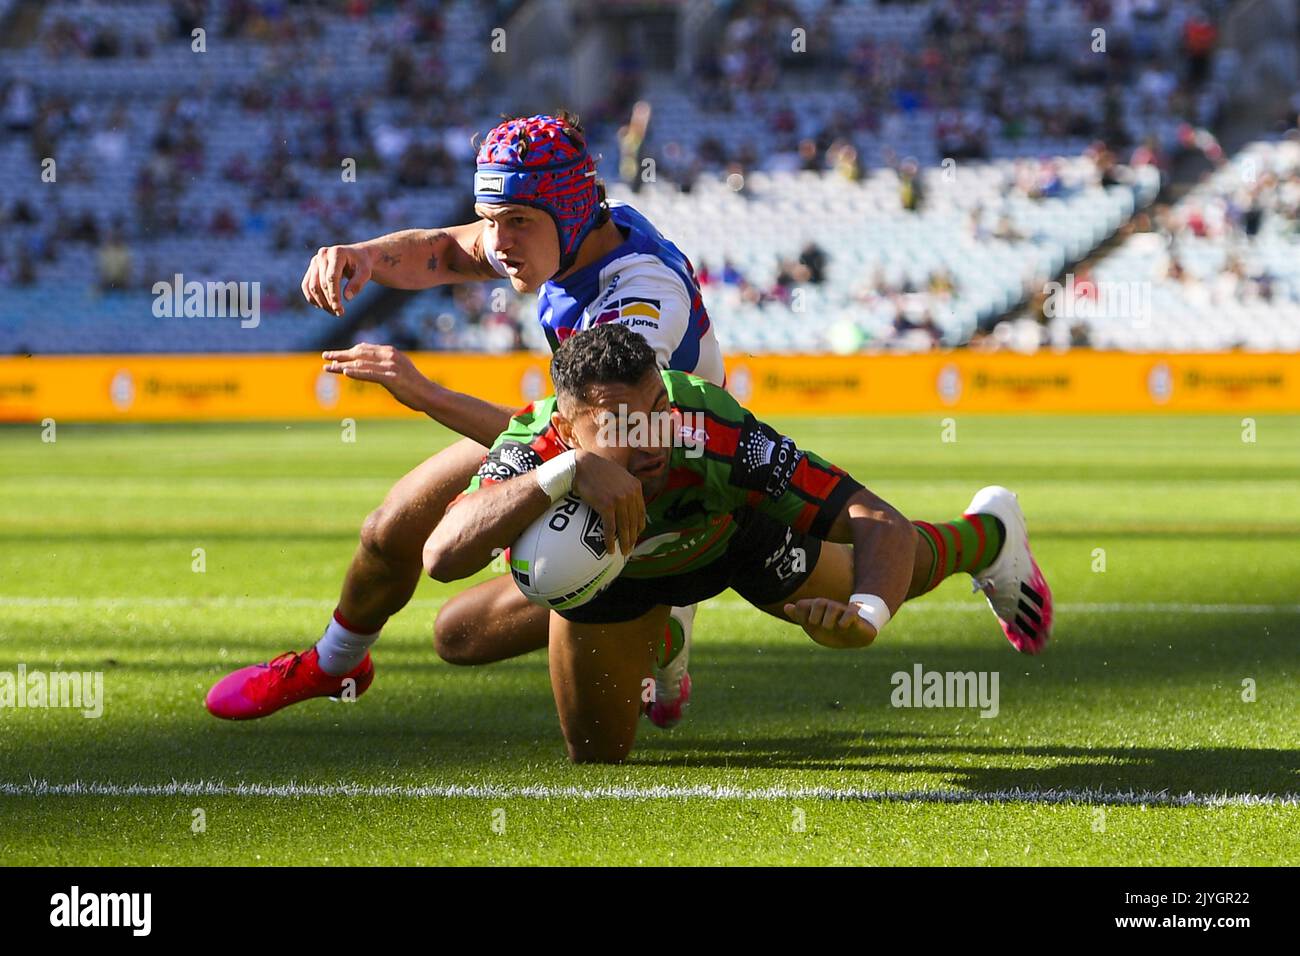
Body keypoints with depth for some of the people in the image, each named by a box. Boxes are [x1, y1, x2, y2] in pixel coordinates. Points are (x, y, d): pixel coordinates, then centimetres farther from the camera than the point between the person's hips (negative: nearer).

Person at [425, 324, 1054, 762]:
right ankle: (660, 617, 39)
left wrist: (864, 614, -67)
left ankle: (988, 535, 57)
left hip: (738, 539, 0)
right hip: (604, 566, 0)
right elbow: (443, 557, -63)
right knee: (595, 753, 8)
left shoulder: (712, 427, -47)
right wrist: (564, 472, -73)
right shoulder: (533, 449, -44)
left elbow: (876, 522, -46)